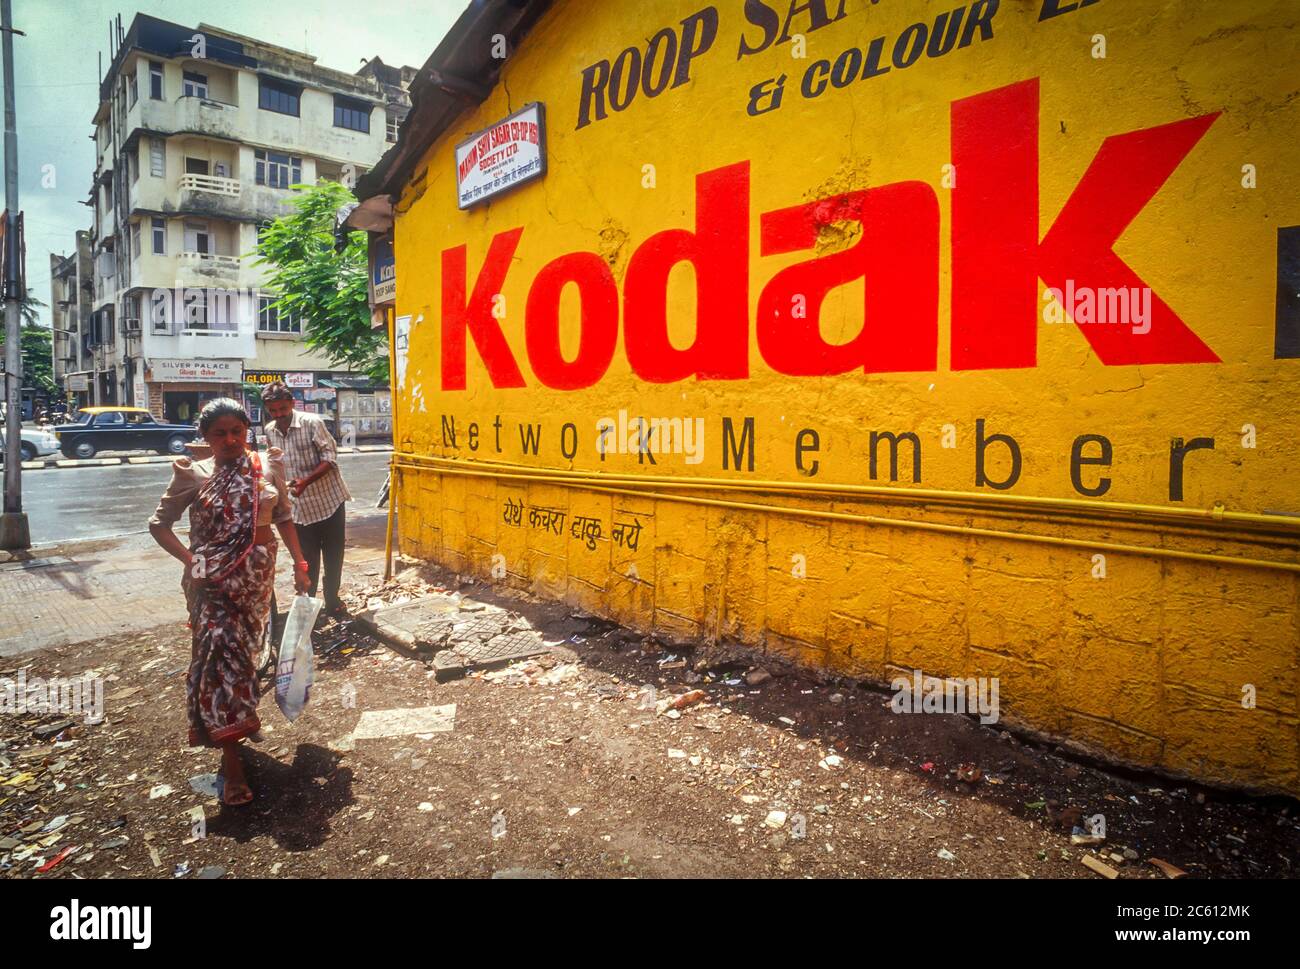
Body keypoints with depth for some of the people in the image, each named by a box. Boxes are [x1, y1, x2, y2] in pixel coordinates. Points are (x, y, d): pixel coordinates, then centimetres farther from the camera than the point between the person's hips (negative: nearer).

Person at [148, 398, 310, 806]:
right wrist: (189, 560, -10)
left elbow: (284, 516, 10)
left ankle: (231, 728, 36)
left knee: (243, 648, 14)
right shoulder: (194, 475, -3)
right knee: (221, 650, -9)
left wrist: (299, 562, 7)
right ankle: (231, 761, -5)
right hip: (213, 579, -3)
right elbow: (159, 524, 3)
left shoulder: (268, 465, 3)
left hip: (258, 574, 3)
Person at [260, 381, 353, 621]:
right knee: (307, 562, 7)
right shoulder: (270, 432, 5)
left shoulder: (312, 423, -12)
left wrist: (306, 481, -26)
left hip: (329, 500, -3)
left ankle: (332, 602, 25)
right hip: (300, 507, 3)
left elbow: (330, 459, -16)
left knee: (333, 557, 9)